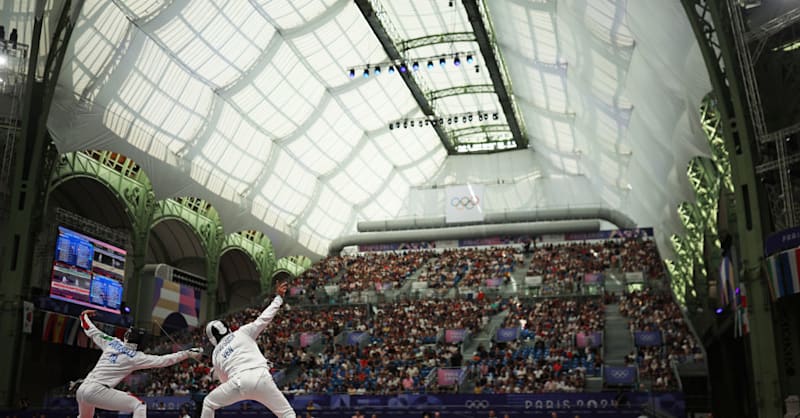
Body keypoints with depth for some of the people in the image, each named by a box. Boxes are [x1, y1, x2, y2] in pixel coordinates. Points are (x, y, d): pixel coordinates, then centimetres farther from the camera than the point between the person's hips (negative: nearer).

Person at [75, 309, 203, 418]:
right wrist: (188, 354, -8)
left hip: (81, 389, 7)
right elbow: (163, 361, -9)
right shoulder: (136, 357, -3)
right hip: (97, 391, -7)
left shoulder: (112, 343, 10)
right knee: (139, 405, -7)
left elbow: (92, 331, 22)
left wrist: (84, 316, 40)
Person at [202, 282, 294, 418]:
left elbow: (225, 380, 29)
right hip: (261, 376, -1)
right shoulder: (242, 332, 18)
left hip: (238, 381, 1)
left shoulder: (216, 353, 25)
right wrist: (278, 297, 20)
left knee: (208, 403, 27)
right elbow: (264, 318, 12)